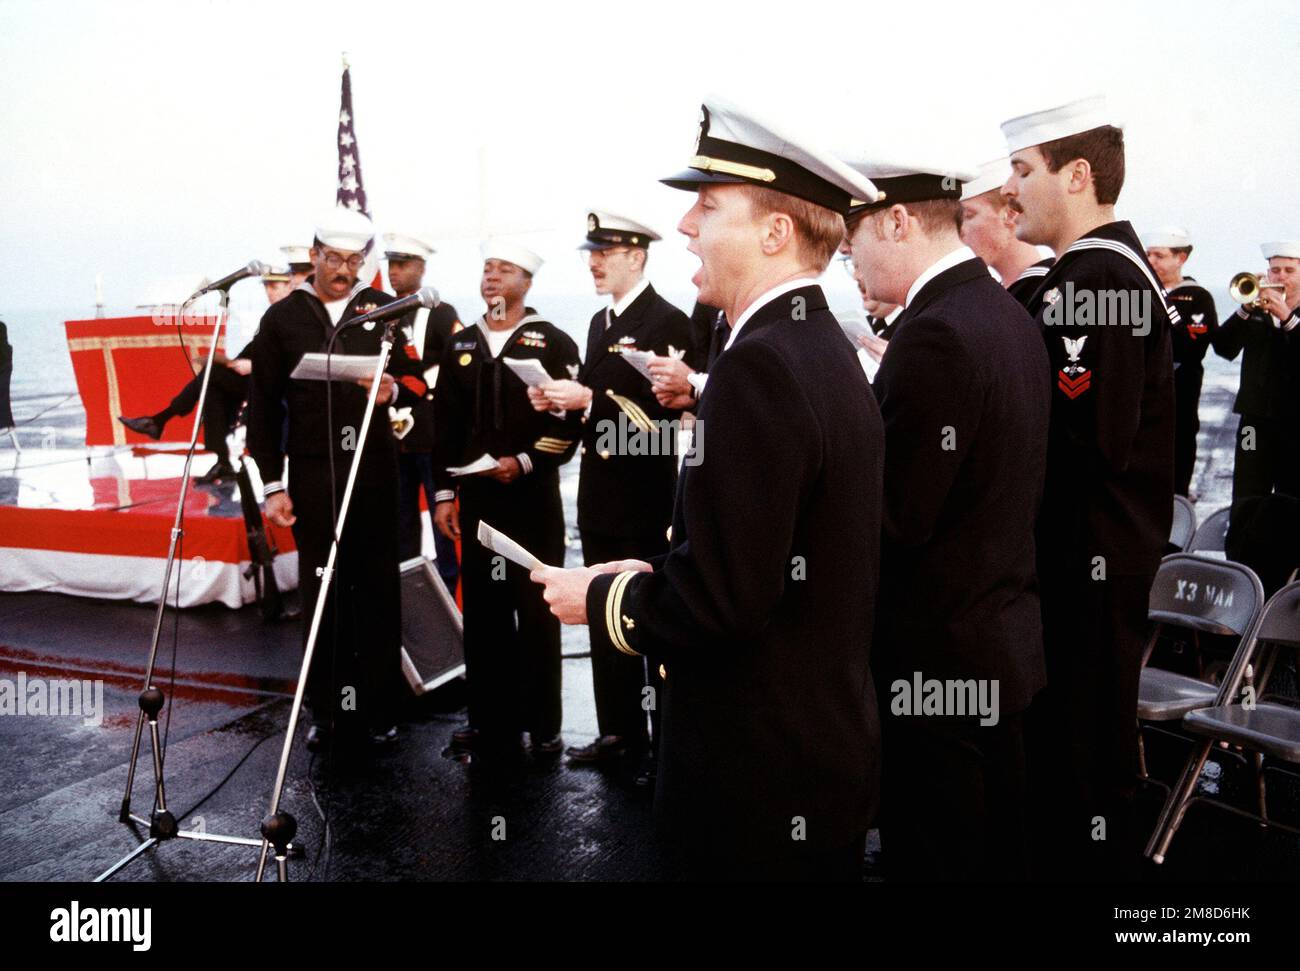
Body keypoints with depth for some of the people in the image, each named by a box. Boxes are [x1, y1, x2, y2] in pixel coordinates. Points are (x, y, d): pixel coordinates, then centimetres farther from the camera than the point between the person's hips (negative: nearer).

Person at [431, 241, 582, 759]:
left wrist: (524, 462, -16)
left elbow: (570, 421, -7)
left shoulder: (553, 342, -1)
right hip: (477, 497, 4)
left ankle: (542, 724, 12)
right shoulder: (461, 345, 12)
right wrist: (444, 492, 6)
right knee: (483, 610, 8)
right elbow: (445, 424, 11)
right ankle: (488, 719, 18)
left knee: (537, 610, 2)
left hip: (533, 498, -4)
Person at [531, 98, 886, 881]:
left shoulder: (761, 361, -23)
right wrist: (651, 575, 6)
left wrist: (599, 599, -10)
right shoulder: (825, 347, 7)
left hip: (761, 770, -9)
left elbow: (723, 595, -26)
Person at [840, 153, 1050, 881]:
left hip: (937, 660, -9)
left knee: (933, 856, 7)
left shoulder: (935, 335, -22)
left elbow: (895, 520, -22)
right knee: (1001, 852, 22)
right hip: (1008, 644, 9)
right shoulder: (1010, 314, 7)